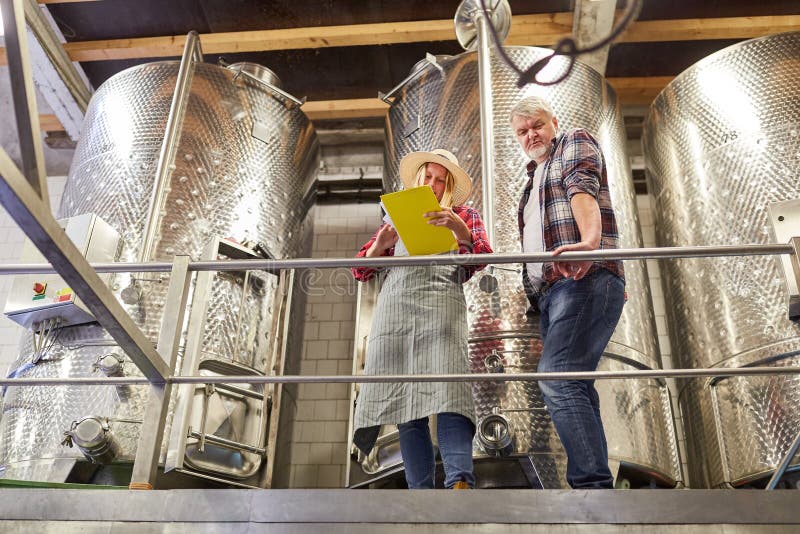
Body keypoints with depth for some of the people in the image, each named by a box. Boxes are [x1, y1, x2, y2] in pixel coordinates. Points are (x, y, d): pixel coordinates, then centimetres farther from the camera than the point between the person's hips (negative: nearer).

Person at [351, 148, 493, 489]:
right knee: (403, 398, -9)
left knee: (447, 386, -23)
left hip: (441, 301, -2)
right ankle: (420, 489, -11)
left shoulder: (464, 216, 25)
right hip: (394, 304, 3)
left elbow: (483, 259, 5)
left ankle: (460, 481, -35)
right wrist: (381, 243, 1)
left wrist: (461, 231, -15)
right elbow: (360, 270, 22)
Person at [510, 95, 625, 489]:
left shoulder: (576, 142, 10)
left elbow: (582, 187, -12)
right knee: (574, 387, 3)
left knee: (556, 376, -24)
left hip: (584, 280, -9)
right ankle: (594, 482, 4)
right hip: (550, 292, 9)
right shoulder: (534, 180, 33)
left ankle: (592, 482, -25)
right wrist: (531, 293, 21)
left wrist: (589, 239, -31)